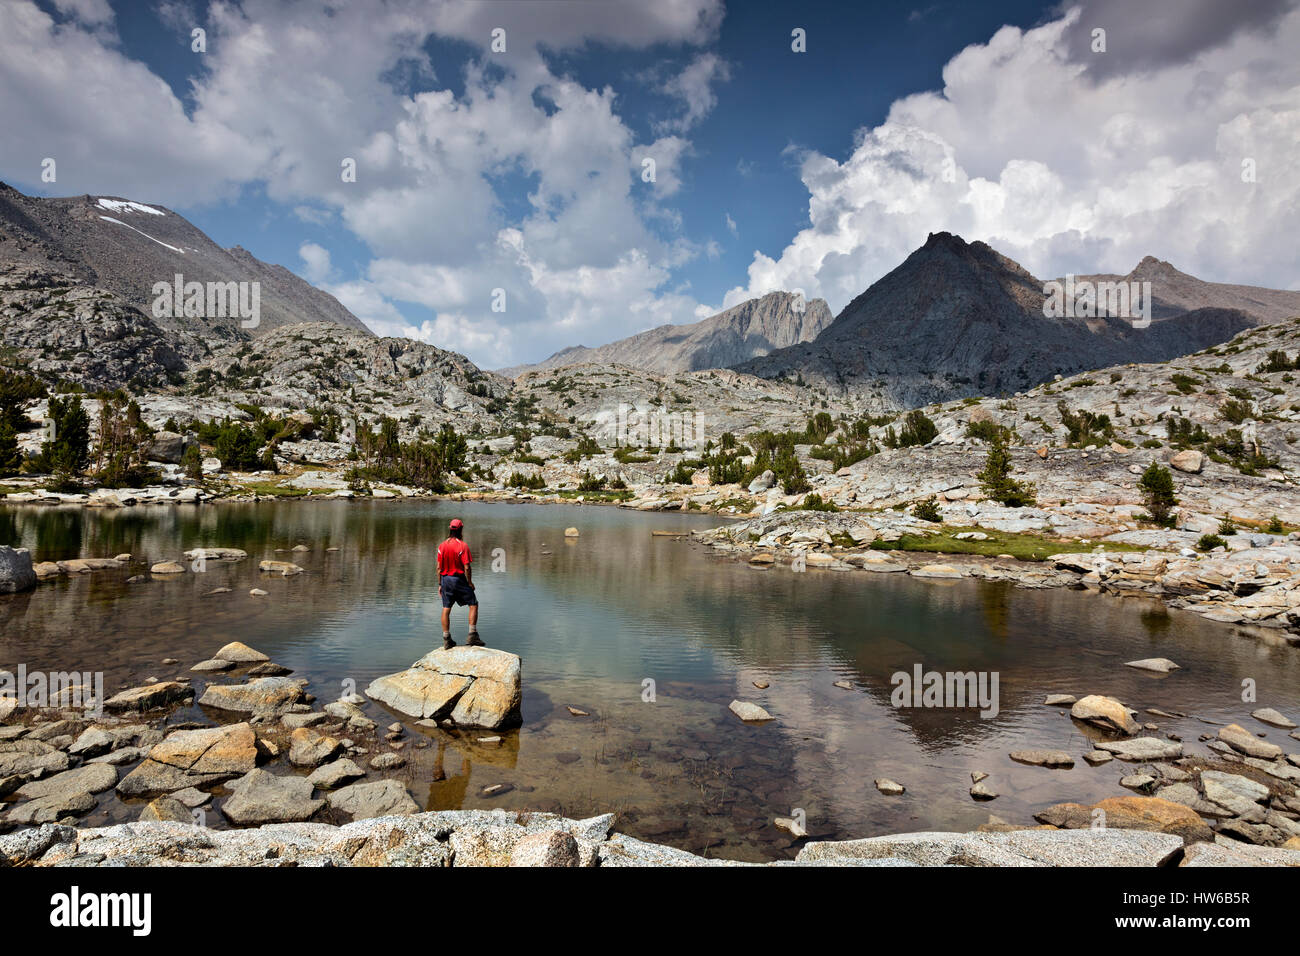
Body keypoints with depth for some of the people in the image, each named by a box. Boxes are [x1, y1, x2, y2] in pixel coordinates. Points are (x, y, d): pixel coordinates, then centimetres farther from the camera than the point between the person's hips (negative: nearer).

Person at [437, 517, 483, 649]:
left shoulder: (442, 546, 2)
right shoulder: (463, 546, -12)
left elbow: (439, 567, 4)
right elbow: (466, 567, -15)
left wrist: (440, 584, 12)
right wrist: (470, 583, -5)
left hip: (445, 579, 5)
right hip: (459, 580, -5)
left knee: (446, 609, 9)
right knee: (473, 604, 7)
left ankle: (446, 640, 13)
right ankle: (472, 636, 1)